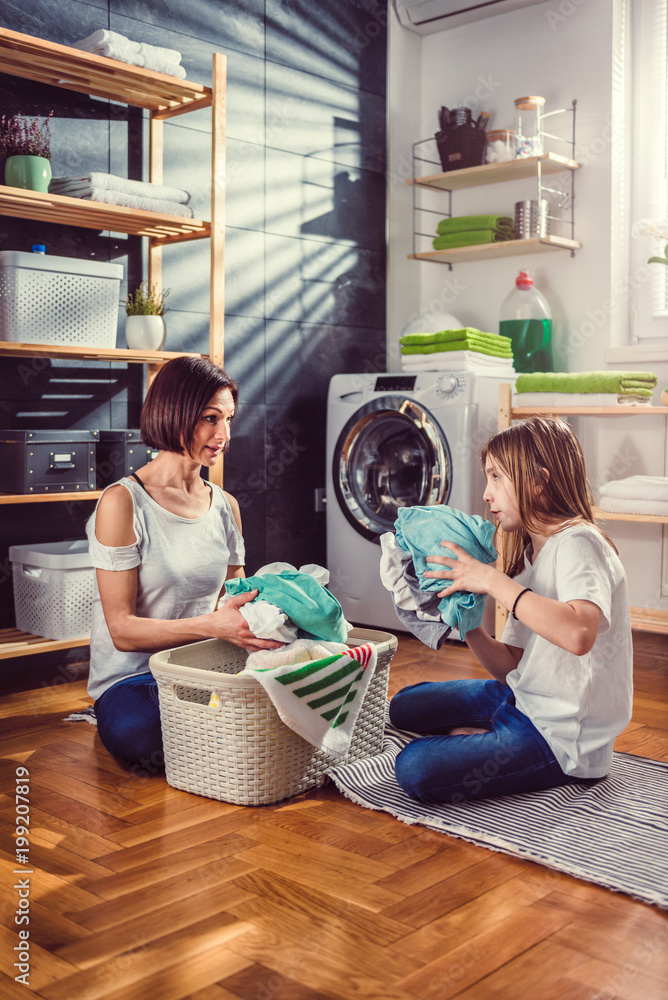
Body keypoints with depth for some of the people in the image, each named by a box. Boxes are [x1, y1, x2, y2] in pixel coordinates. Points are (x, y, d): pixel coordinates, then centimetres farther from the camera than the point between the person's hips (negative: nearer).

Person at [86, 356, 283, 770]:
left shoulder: (225, 506, 9)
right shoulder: (122, 502, -11)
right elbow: (123, 630, -15)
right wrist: (213, 626, -29)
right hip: (132, 678, -5)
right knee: (139, 734, -37)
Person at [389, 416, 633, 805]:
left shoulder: (578, 543, -18)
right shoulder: (531, 555, 9)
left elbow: (578, 634, -40)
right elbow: (511, 667, 9)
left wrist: (493, 580, -31)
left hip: (565, 737, -10)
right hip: (524, 697, 10)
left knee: (416, 769, -22)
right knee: (406, 706, 19)